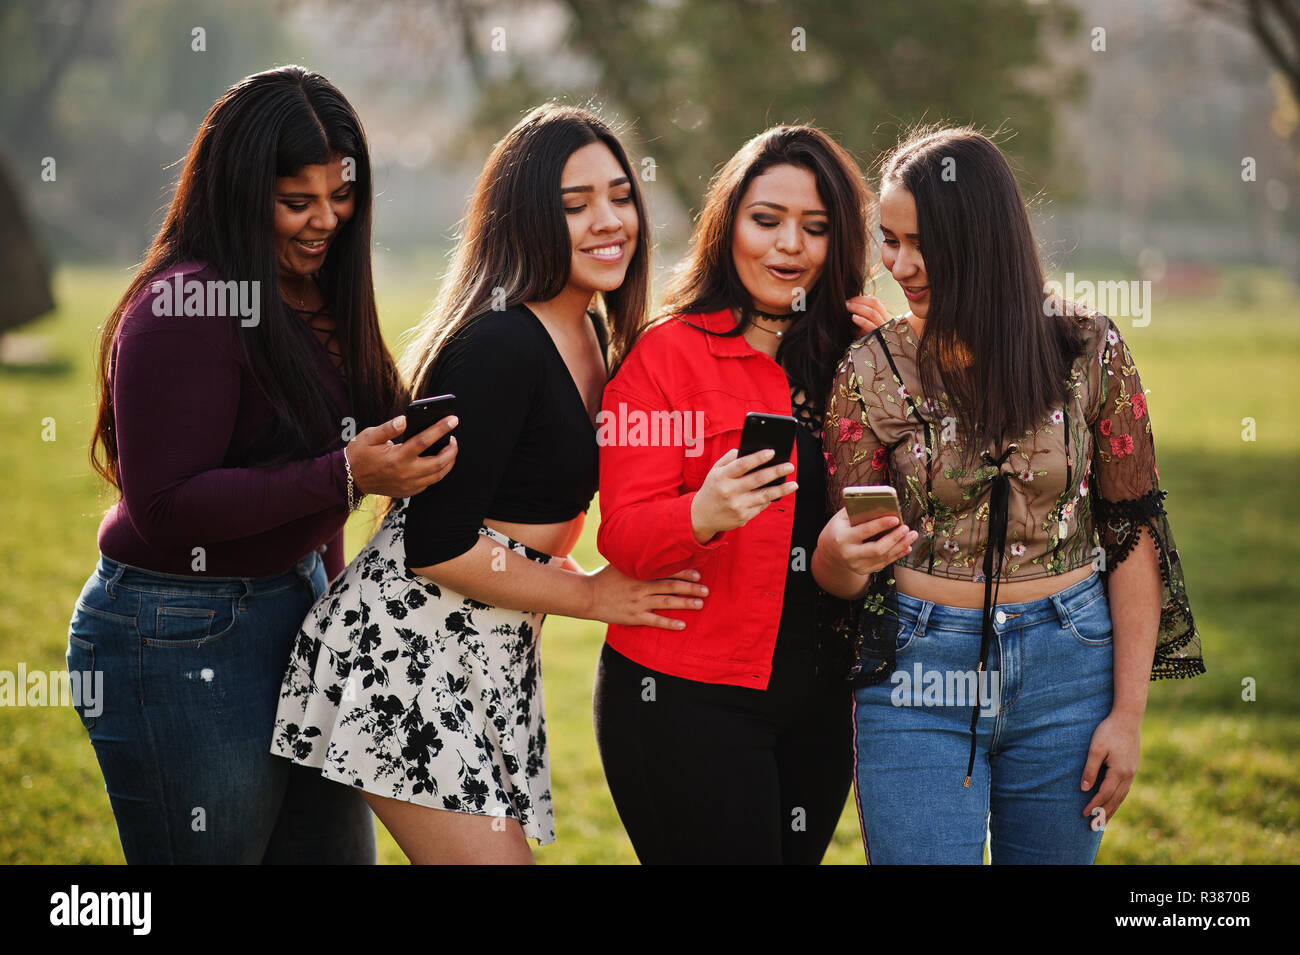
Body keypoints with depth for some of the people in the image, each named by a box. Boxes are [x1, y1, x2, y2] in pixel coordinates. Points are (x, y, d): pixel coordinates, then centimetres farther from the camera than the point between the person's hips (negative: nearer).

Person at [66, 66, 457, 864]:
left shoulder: (318, 298, 9)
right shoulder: (180, 311, -18)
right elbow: (166, 506, -24)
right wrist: (343, 476, -28)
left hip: (299, 607, 9)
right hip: (181, 640, -9)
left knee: (338, 847, 14)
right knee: (214, 852, 3)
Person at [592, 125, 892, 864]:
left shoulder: (851, 354, 10)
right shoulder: (669, 351, -5)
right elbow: (624, 534, -12)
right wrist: (703, 515, -33)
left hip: (819, 702, 5)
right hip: (688, 700, -5)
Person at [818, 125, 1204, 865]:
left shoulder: (1089, 353, -4)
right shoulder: (870, 373, -3)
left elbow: (1132, 534, 0)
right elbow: (841, 579, 0)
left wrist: (1128, 712, -3)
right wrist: (843, 554, -26)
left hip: (1068, 668, 1)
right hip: (918, 675, 0)